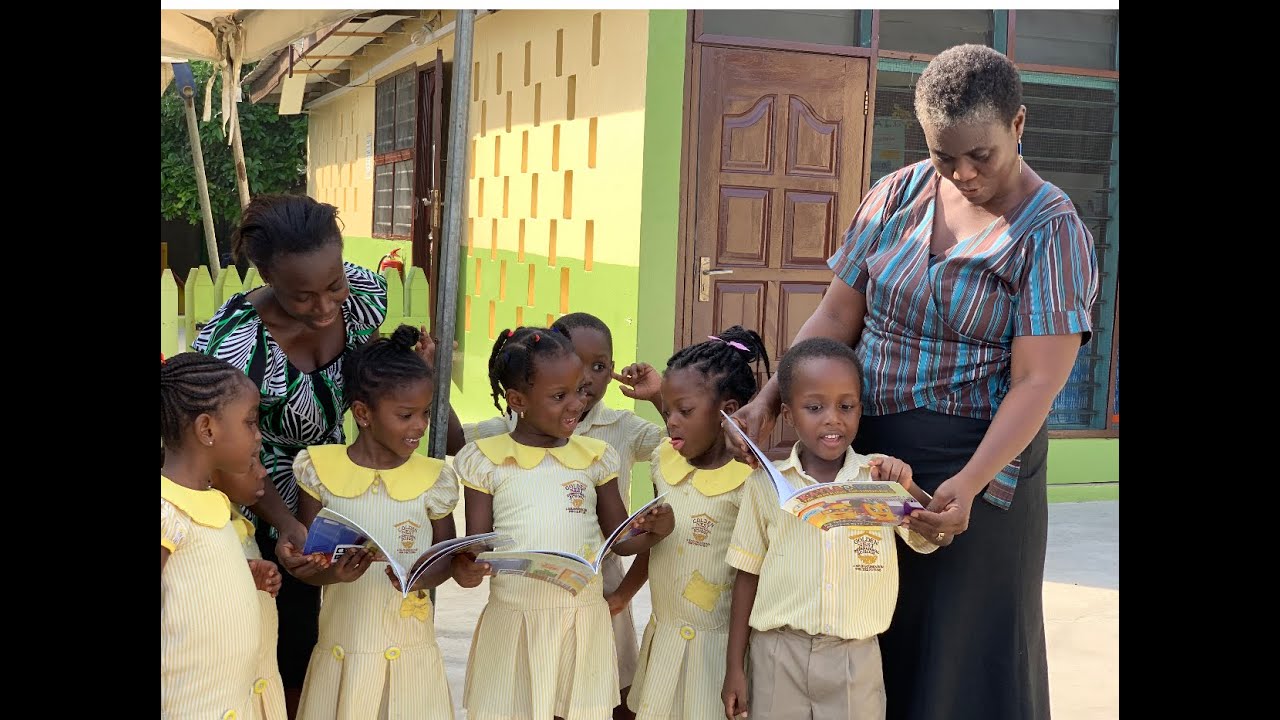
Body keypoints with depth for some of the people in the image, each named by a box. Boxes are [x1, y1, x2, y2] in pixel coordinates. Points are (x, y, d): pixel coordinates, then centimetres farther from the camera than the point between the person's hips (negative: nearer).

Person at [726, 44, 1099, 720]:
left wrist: (968, 486, -29)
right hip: (867, 450, 4)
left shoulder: (1052, 233, -11)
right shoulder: (898, 194, 3)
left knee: (961, 648, 6)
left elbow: (1035, 382, -17)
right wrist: (769, 399, -9)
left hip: (977, 464, -4)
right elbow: (835, 317, 5)